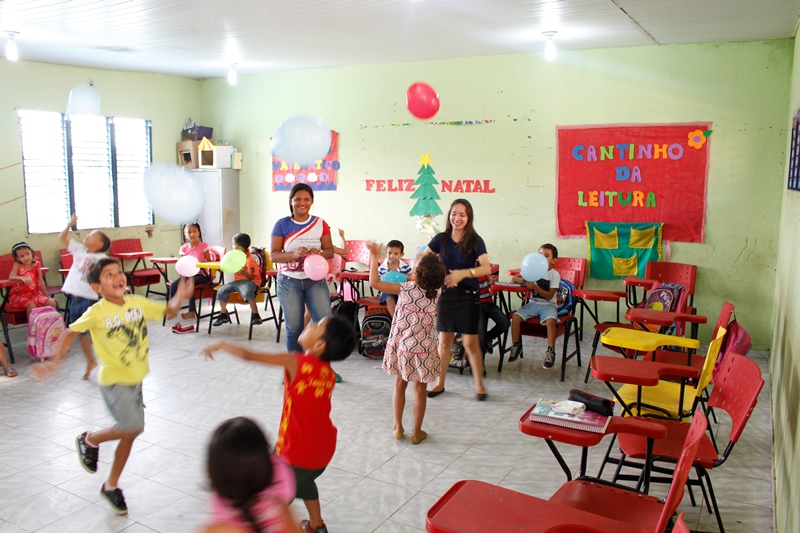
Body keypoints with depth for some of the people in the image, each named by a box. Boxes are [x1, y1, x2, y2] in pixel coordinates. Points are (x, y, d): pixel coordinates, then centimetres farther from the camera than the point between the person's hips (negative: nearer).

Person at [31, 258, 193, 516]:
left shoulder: (137, 302, -3)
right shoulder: (97, 312, -16)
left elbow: (169, 310, 4)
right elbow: (71, 332, -6)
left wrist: (180, 297, -15)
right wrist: (55, 361, -13)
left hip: (135, 379, 5)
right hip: (113, 380, -5)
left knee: (129, 433, 13)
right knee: (132, 426, -17)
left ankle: (111, 485, 33)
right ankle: (89, 439, 15)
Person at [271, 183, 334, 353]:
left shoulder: (320, 223, 2)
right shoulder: (282, 224, -2)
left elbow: (330, 251, 4)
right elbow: (274, 255, -6)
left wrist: (320, 252, -20)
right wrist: (294, 254, -24)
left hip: (315, 280, 1)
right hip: (289, 281, -1)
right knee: (293, 327, 5)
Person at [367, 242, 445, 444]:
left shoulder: (406, 289, -14)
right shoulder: (437, 295, -7)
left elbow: (374, 282, -14)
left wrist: (375, 256, -9)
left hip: (401, 346, 0)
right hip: (424, 349, 1)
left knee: (399, 384, 18)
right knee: (419, 390, 12)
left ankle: (398, 427, 26)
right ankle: (417, 432, 20)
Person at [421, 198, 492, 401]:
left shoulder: (475, 241, -8)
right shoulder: (441, 238, 2)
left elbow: (487, 268, -19)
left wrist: (463, 273, -34)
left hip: (468, 295, -3)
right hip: (445, 294, 3)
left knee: (470, 342, 0)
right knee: (444, 340, 9)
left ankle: (479, 385, 15)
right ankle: (440, 383, 23)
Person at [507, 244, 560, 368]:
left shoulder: (554, 274, -3)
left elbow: (549, 295, -12)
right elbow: (514, 279, 9)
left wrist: (535, 287, -24)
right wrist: (520, 280, -15)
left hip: (548, 305, -3)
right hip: (533, 303, 4)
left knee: (550, 320, -34)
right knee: (516, 316, -21)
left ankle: (551, 351, -21)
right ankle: (516, 346, -3)